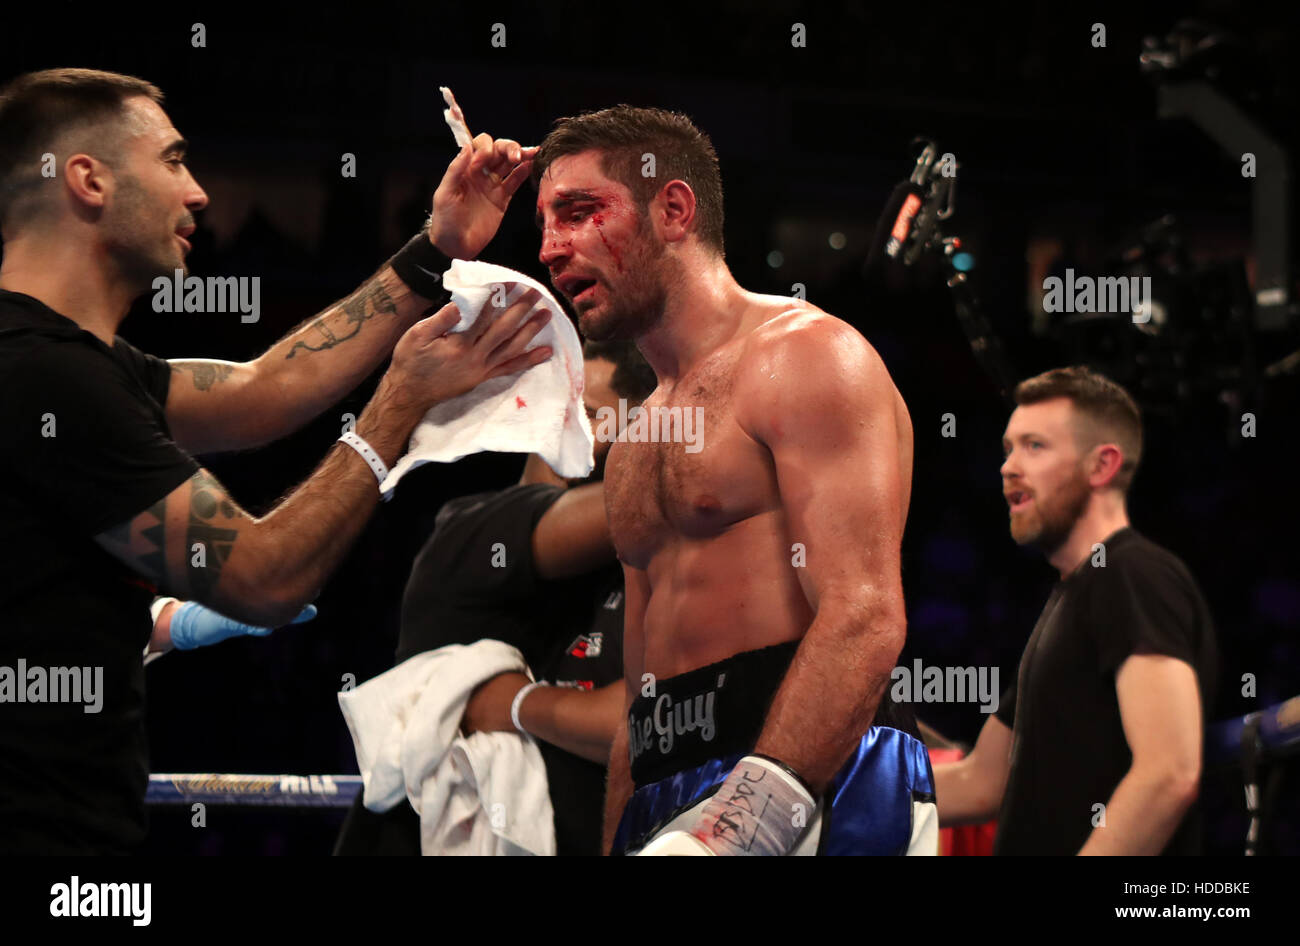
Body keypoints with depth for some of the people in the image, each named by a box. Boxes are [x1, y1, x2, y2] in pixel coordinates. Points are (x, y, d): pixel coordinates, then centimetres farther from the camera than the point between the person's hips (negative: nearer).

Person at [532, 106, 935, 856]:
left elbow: (865, 620, -15)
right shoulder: (639, 438, 24)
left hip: (816, 789, -8)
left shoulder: (804, 356, -2)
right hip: (674, 804, 9)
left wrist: (752, 817, -24)